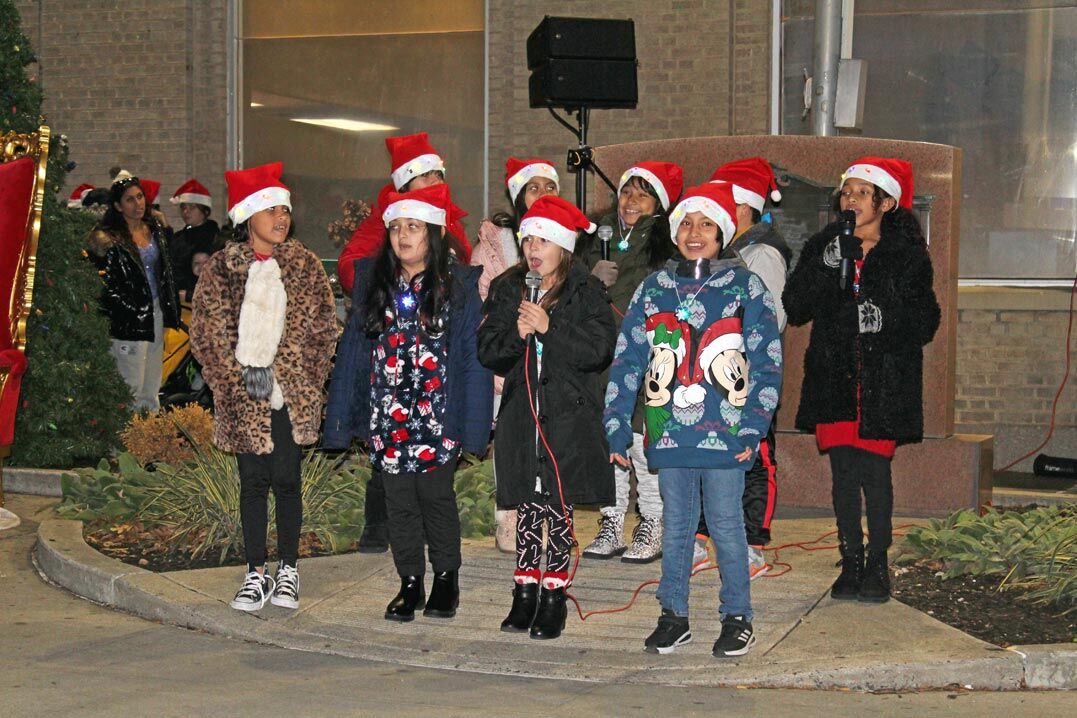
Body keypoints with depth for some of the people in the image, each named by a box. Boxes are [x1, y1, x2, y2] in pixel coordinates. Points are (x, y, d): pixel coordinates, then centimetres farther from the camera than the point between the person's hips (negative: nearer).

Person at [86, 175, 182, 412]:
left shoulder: (154, 229, 11)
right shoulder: (109, 239, -10)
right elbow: (104, 283, -11)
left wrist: (169, 311, 15)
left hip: (156, 311, 7)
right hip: (129, 319, -7)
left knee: (152, 386, 13)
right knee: (133, 386, -6)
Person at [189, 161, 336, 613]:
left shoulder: (304, 264, 5)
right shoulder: (222, 268, 2)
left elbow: (322, 326, 5)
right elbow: (208, 330, 0)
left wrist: (304, 377, -2)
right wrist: (240, 374, -7)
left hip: (293, 393, 0)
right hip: (243, 397, 0)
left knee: (286, 480, 2)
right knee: (253, 482, 5)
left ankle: (287, 571, 15)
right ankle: (255, 574, 13)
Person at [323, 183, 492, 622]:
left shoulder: (459, 285, -2)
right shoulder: (372, 283, 8)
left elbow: (474, 357, -4)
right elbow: (352, 351, 8)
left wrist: (472, 427, -10)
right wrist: (341, 421, 4)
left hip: (437, 419, -3)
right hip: (387, 418, 3)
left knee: (436, 496, 4)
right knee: (398, 501, 8)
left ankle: (445, 579, 21)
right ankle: (409, 582, 20)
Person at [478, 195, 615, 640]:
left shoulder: (585, 293, -1)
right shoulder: (507, 290, 10)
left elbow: (599, 351, -11)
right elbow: (487, 350, 6)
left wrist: (549, 327, -18)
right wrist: (515, 336, -14)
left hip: (569, 416, -3)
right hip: (521, 414, 3)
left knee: (559, 505, 1)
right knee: (527, 506, 7)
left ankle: (554, 596, 10)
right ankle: (525, 592, 15)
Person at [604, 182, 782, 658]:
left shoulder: (744, 288, 1)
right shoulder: (654, 289, 9)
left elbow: (767, 363, -2)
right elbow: (627, 360, 9)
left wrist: (753, 428, -10)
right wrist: (616, 428, 4)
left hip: (724, 432, -3)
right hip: (668, 432, 3)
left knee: (726, 525, 3)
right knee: (675, 525, 11)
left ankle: (736, 619, 16)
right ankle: (673, 617, 21)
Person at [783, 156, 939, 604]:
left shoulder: (908, 255, 2)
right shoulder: (823, 248, 8)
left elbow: (925, 323, 2)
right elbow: (795, 309, 0)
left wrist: (888, 320, -17)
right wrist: (826, 266, -12)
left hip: (885, 379, -2)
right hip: (834, 378, 2)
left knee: (875, 471, -3)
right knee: (843, 471, 3)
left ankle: (877, 564, 11)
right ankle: (851, 563, 13)